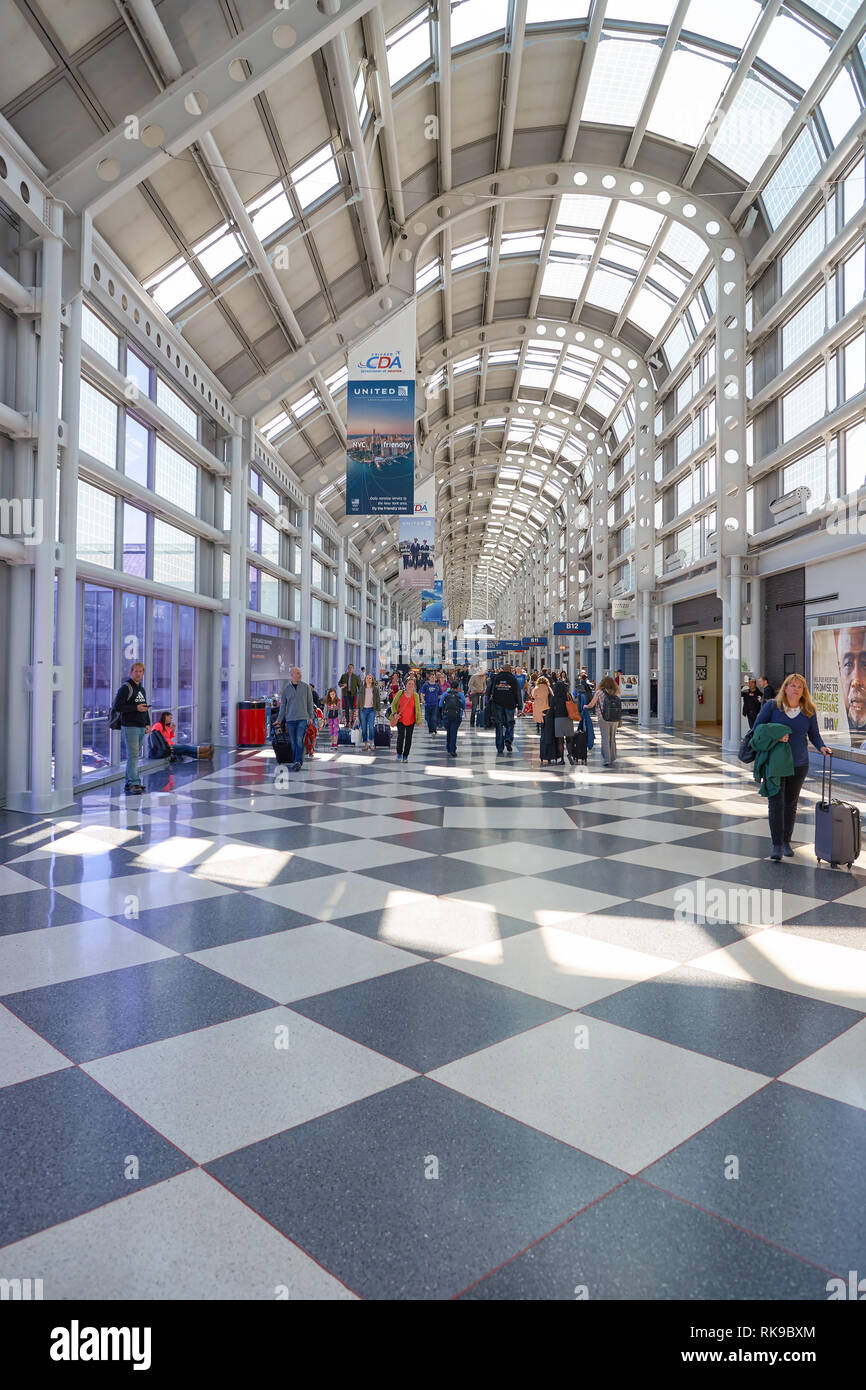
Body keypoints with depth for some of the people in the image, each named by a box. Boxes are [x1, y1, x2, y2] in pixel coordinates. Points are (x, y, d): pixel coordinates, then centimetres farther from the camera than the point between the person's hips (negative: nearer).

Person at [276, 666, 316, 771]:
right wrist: (279, 720, 12)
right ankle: (295, 762, 14)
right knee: (293, 742, 5)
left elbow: (310, 702, 8)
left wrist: (311, 716, 7)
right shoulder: (286, 688, 4)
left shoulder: (305, 686, 2)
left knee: (299, 740, -14)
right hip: (290, 719, 2)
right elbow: (283, 705, 10)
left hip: (302, 718, -2)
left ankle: (298, 762, -16)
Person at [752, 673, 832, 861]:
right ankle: (776, 845, -4)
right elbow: (757, 727, -3)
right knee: (775, 802, -7)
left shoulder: (809, 711, 4)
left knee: (791, 803, 10)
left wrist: (821, 747, -9)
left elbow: (814, 734, 11)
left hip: (799, 764, 3)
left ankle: (786, 842, 23)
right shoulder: (772, 706, -3)